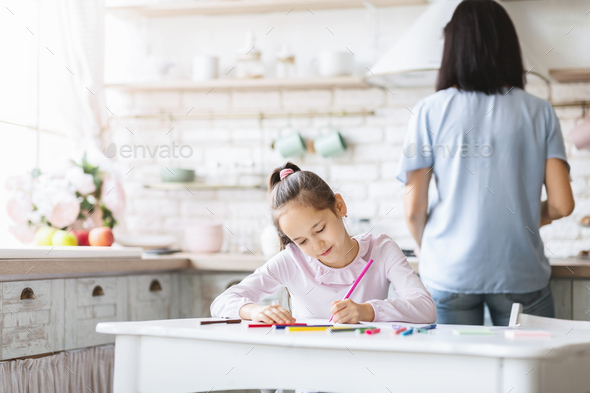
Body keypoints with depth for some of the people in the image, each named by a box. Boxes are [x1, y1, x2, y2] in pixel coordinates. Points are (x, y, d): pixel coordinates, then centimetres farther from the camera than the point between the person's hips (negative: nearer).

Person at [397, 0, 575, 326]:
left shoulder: (430, 111, -1)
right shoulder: (539, 112, 2)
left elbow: (414, 210, -3)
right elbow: (562, 205, -1)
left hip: (449, 276, 0)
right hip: (521, 275, 0)